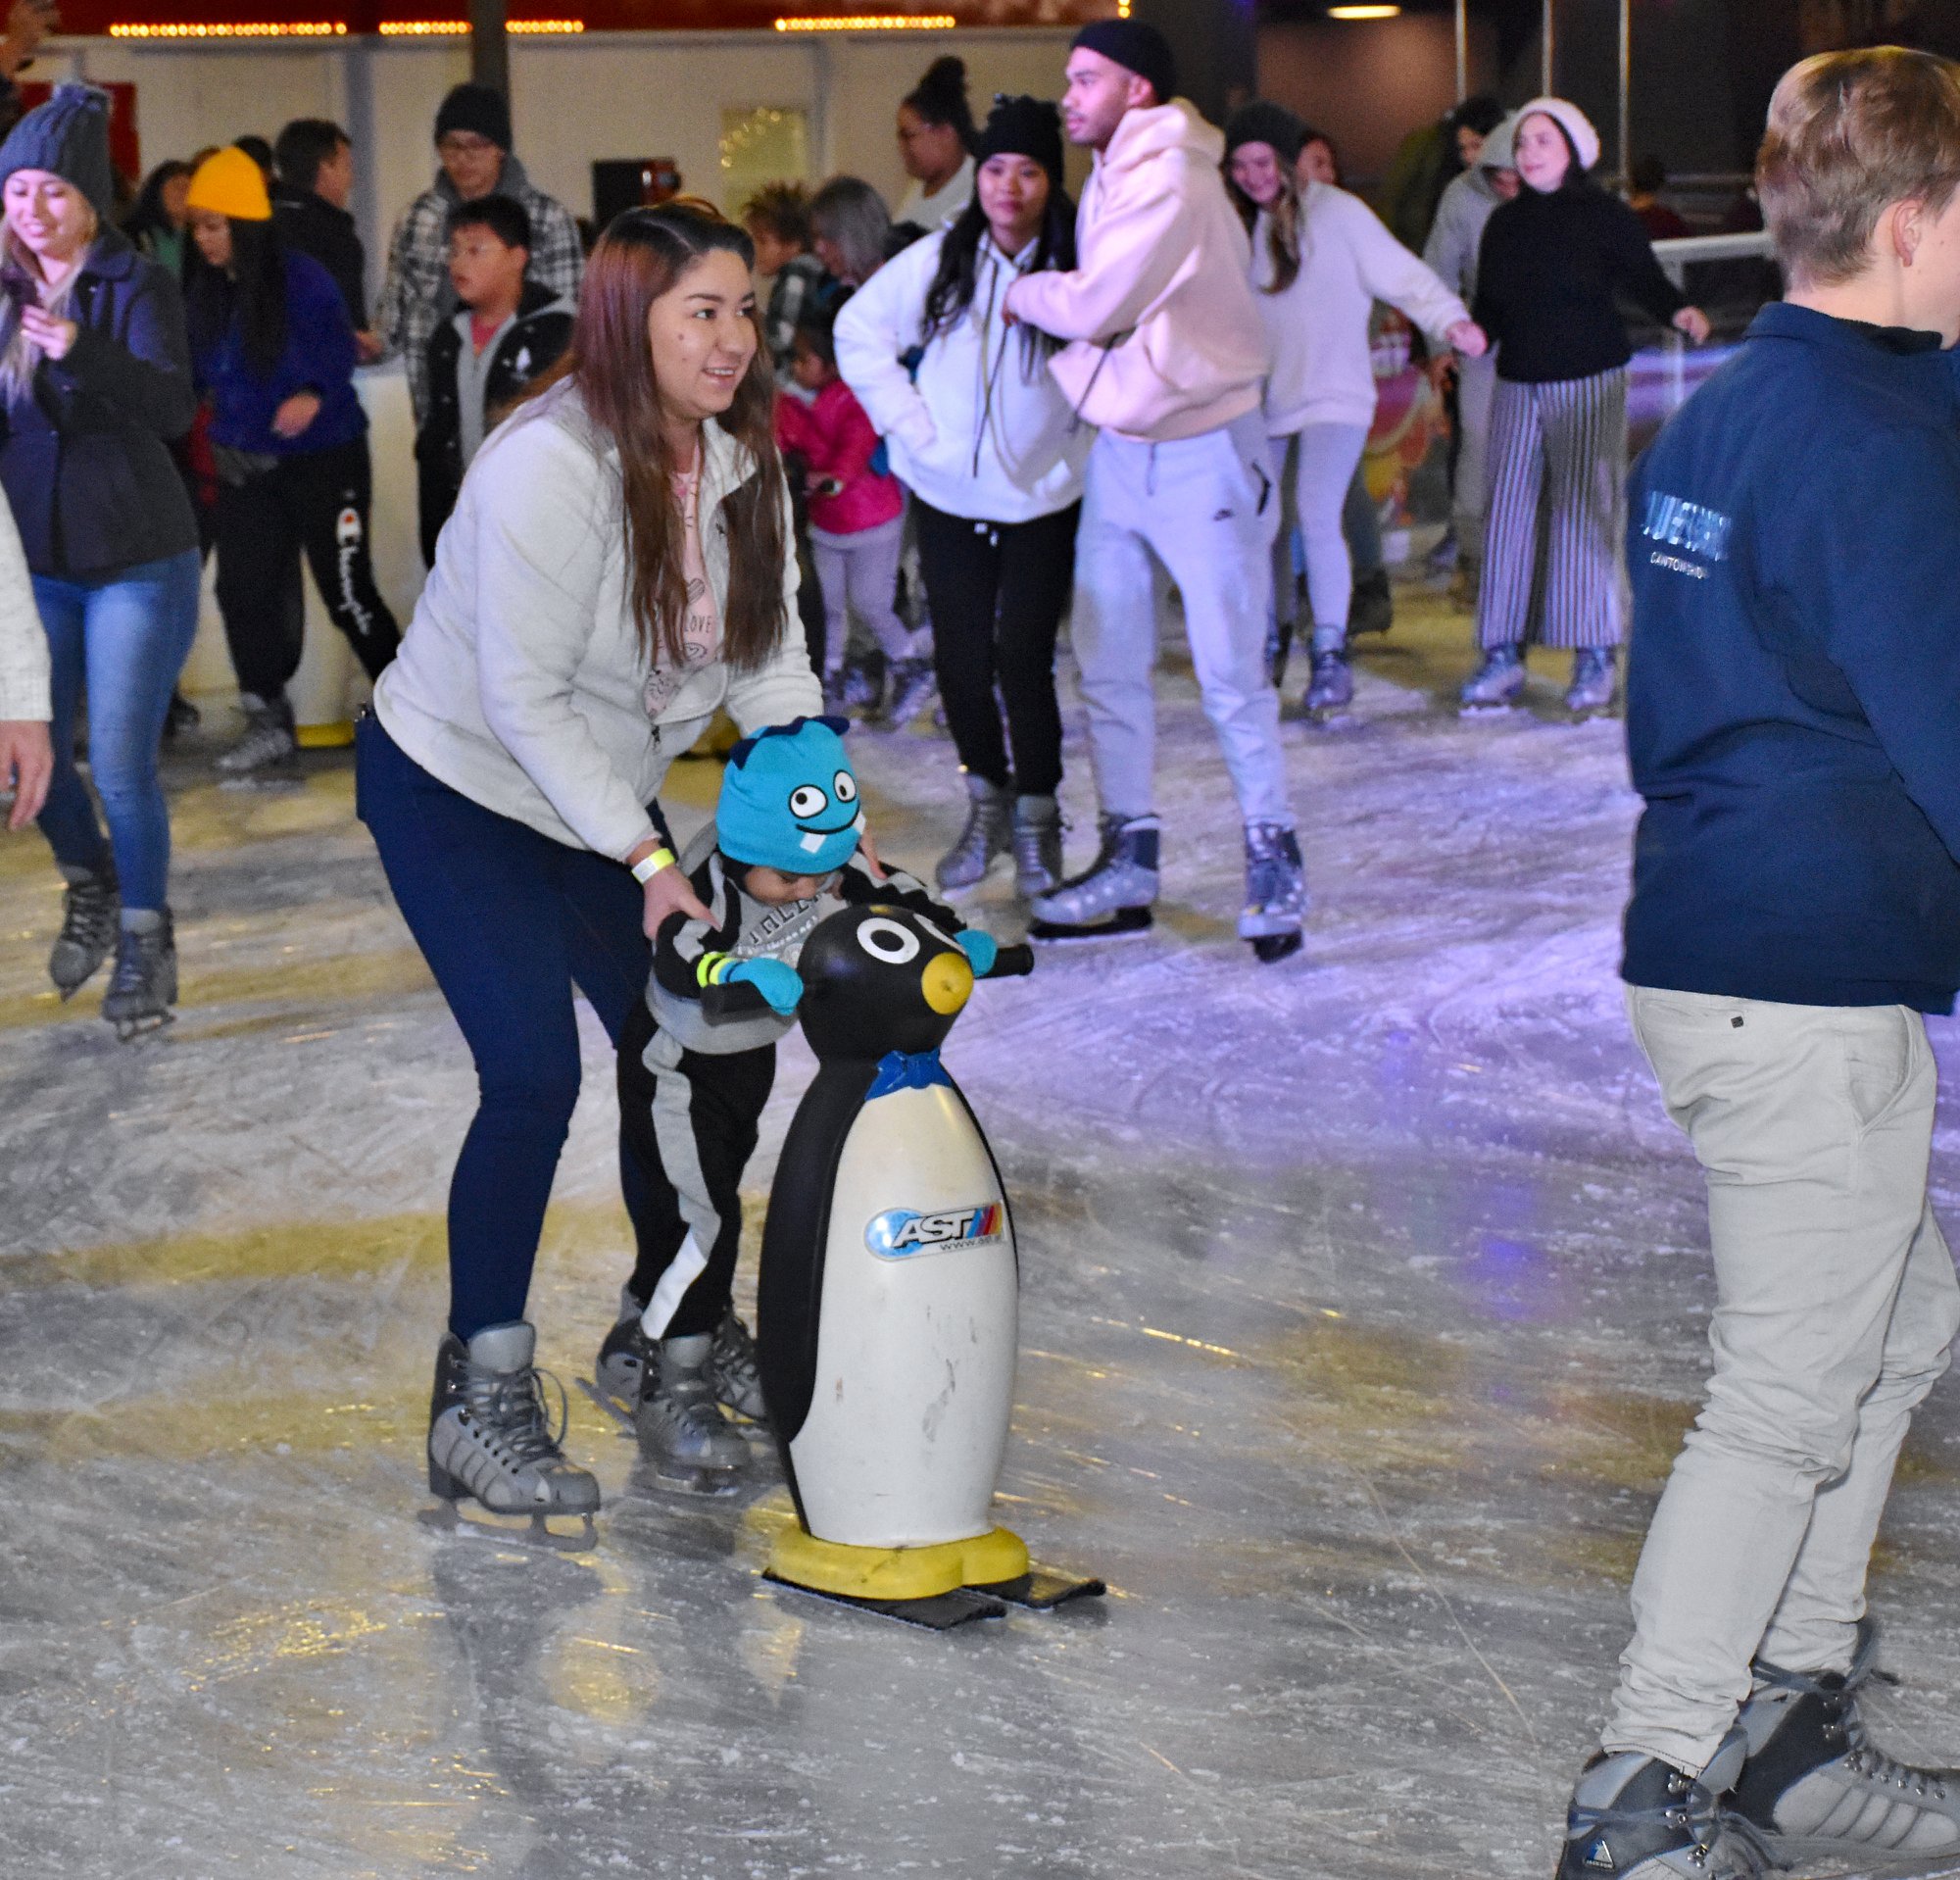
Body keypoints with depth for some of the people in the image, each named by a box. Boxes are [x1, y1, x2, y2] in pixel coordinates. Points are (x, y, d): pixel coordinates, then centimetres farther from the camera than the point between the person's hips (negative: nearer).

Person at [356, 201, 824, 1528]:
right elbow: (525, 699, -27)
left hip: (597, 792, 8)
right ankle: (483, 1403, -9)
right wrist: (646, 858, -27)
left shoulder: (742, 457, -5)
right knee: (535, 1077, -18)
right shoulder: (549, 469, -28)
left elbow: (767, 647, 0)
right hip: (455, 787, -8)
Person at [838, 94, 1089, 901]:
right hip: (949, 495, 3)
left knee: (1022, 658, -8)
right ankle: (986, 803, 26)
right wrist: (912, 426, 0)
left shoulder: (1081, 268, -12)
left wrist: (1081, 443, -7)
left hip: (1045, 499, -2)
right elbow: (860, 333, 6)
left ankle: (1037, 816, 11)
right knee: (961, 660, 5)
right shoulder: (939, 260, -5)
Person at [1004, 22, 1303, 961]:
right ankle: (1129, 860, 17)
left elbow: (1094, 303, -18)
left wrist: (1021, 293, -2)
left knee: (1230, 672, -3)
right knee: (1107, 663, 9)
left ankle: (1272, 857, 10)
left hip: (1200, 451, -9)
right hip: (1119, 447, 9)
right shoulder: (1115, 175, 11)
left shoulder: (1169, 177, -17)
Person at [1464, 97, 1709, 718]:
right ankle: (1502, 657, 6)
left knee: (1586, 515, -6)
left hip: (1590, 384, -4)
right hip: (1519, 384, 4)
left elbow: (1646, 281, -2)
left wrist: (1680, 313, -20)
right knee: (1508, 512, 1)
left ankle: (1595, 661, 0)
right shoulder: (1504, 223, 12)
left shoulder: (1606, 216, -2)